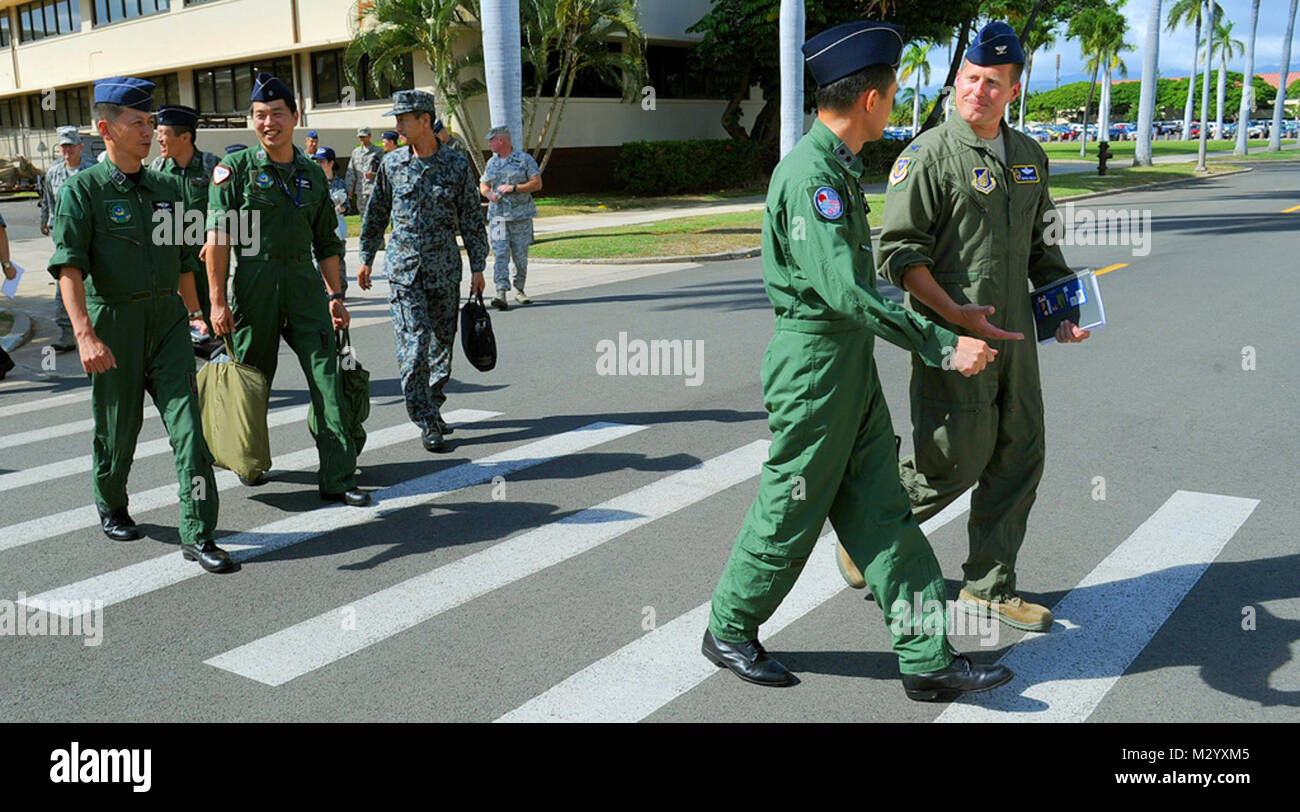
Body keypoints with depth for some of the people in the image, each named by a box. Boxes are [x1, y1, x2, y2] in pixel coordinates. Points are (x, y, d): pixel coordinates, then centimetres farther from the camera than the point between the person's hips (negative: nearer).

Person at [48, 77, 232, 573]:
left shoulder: (166, 187, 12)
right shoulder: (83, 189, -5)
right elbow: (68, 267, -15)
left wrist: (194, 313, 21)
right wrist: (85, 335, -26)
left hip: (168, 318, 4)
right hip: (114, 322, -3)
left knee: (187, 424, -6)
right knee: (118, 425, 10)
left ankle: (198, 536, -4)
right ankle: (111, 507, 37)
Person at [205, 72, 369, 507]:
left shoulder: (313, 173, 12)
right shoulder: (236, 168, -1)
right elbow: (217, 237, -6)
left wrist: (335, 296, 11)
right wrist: (217, 300, -12)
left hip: (304, 282, 3)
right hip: (255, 281, -3)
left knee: (327, 376, -5)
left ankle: (337, 478, -4)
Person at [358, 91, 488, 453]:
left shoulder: (456, 165, 0)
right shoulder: (391, 164, 3)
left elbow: (472, 219, 4)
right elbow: (376, 214, 13)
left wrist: (477, 267, 1)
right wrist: (366, 259, 14)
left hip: (445, 269, 1)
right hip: (404, 268, -1)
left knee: (442, 343, 9)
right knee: (414, 346, -9)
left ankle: (432, 408, 28)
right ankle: (427, 425, -5)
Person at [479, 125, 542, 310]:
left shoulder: (525, 159, 0)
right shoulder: (491, 163, 15)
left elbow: (537, 184, -4)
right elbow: (483, 184, 23)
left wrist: (514, 188, -14)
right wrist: (488, 193, -1)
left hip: (521, 216, -3)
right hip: (497, 216, 3)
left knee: (521, 256, 4)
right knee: (500, 254, -11)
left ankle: (519, 290, 23)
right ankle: (501, 293, -18)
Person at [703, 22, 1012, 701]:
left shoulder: (840, 166, 12)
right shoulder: (810, 174, -20)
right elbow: (843, 289, -28)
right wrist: (941, 346, -26)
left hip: (853, 363, 9)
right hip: (814, 360, -9)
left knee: (880, 509, 9)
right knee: (791, 511, 4)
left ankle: (927, 657, 14)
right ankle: (728, 631, 25)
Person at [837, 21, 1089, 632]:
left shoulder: (1029, 157, 13)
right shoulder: (930, 155, -9)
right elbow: (899, 254, -14)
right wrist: (958, 316, -21)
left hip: (1014, 333, 7)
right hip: (951, 335, -7)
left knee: (1019, 456, 8)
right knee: (955, 459, -6)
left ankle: (989, 587, 21)